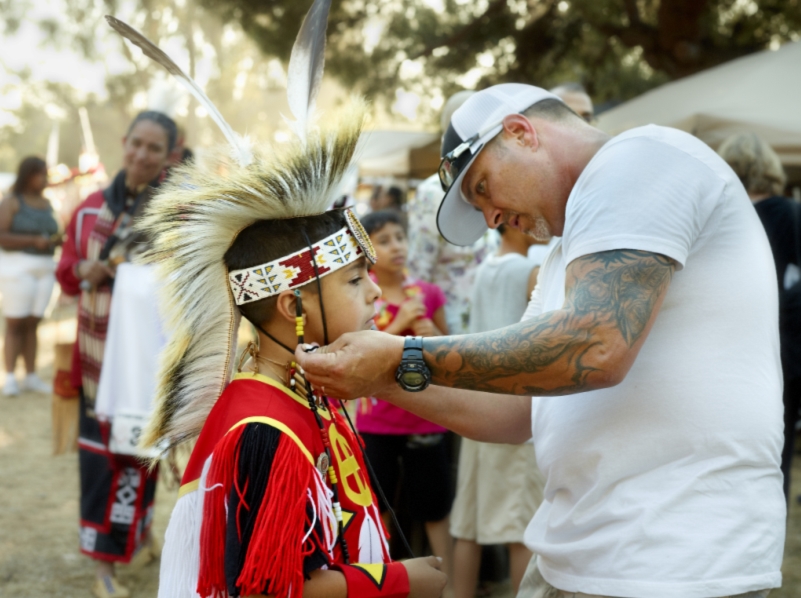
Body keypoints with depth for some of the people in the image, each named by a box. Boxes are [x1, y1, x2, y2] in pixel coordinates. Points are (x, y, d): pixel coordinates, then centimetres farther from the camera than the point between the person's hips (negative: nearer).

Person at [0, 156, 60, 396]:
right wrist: (34, 241, -20)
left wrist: (56, 240, 0)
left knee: (32, 324, 7)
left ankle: (31, 376, 9)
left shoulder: (46, 204, 13)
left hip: (44, 268, 6)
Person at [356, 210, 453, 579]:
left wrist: (436, 338, -8)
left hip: (424, 418, 1)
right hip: (374, 421, -1)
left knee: (435, 510, 4)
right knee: (377, 509, 7)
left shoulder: (429, 294, 4)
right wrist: (398, 325, -18)